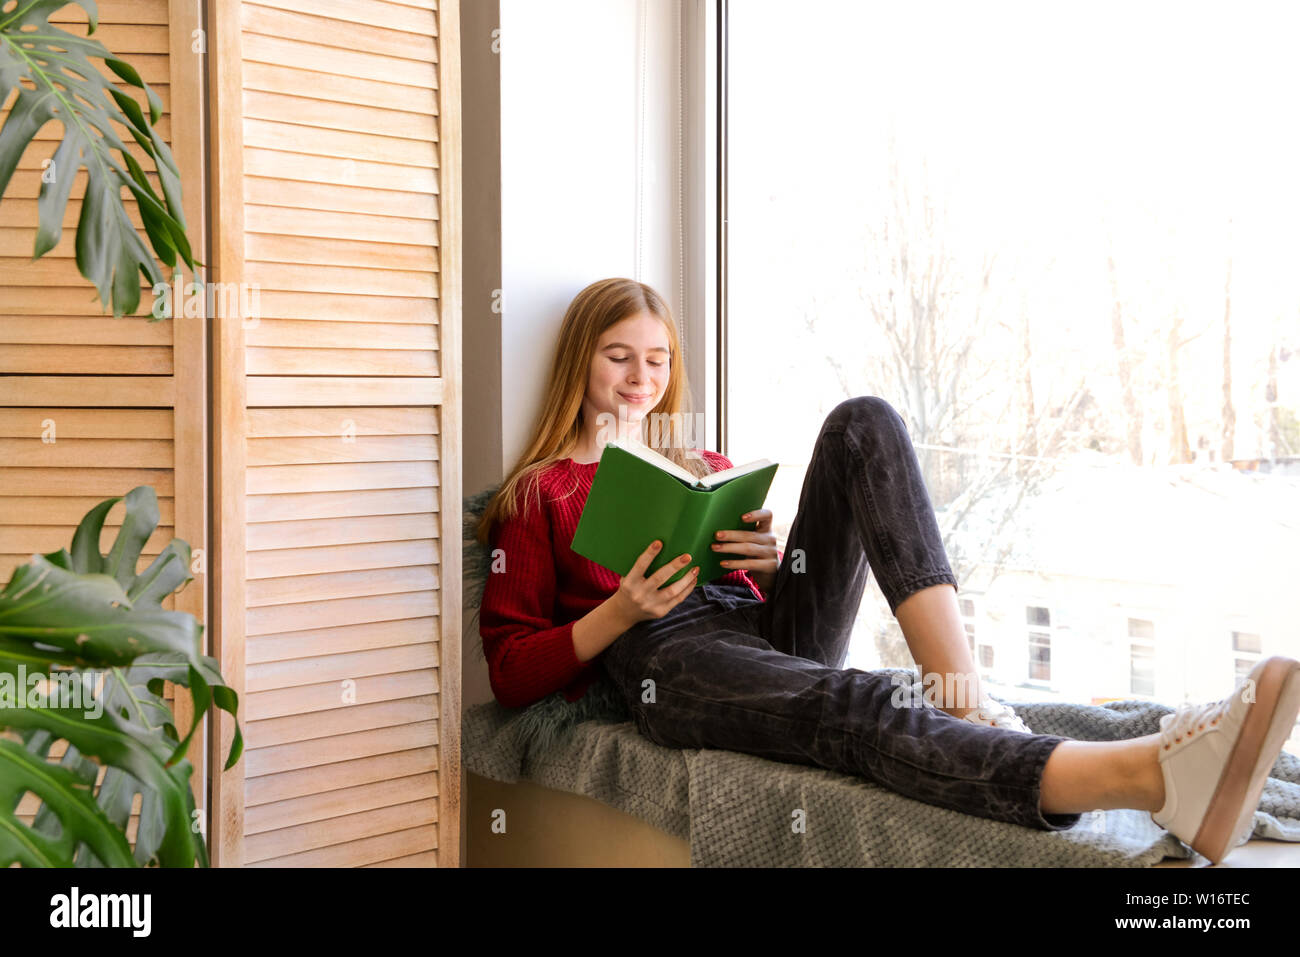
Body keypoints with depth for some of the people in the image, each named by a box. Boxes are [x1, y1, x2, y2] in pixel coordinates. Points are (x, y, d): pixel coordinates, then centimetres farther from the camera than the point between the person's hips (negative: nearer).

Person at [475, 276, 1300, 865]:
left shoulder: (705, 470, 31)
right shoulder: (536, 497, 17)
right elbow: (510, 670, 7)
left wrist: (772, 563, 0)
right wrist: (619, 612, -9)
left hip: (774, 627, 5)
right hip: (673, 660, -5)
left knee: (863, 423, -16)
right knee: (856, 705, -40)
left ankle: (967, 703, -32)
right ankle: (1155, 776, -66)